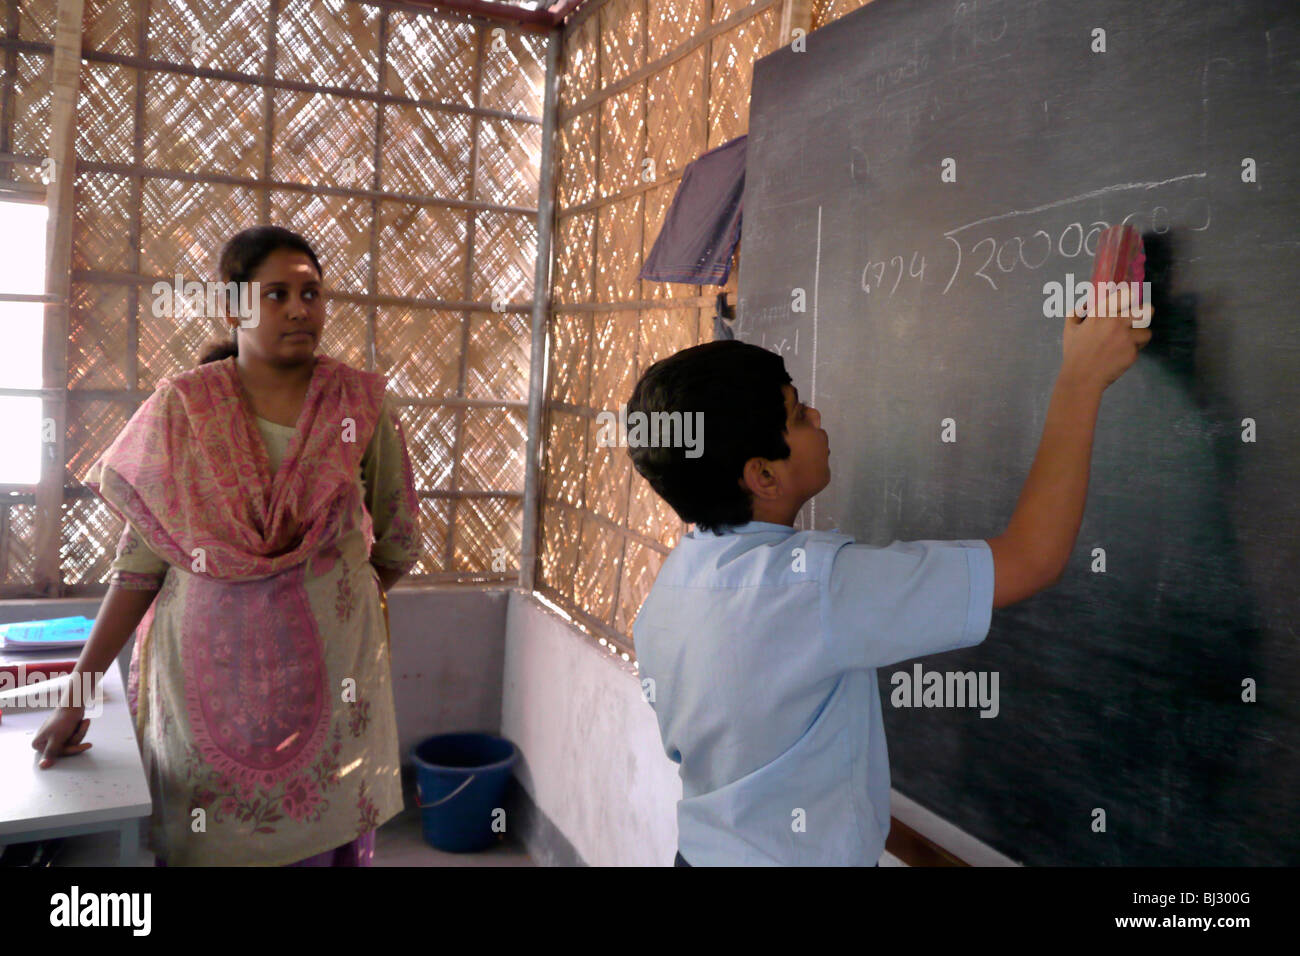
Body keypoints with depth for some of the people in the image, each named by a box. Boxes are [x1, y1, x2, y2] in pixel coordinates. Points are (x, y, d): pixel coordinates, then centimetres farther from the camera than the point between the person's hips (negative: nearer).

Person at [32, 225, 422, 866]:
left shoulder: (361, 404, -2)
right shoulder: (181, 408, -2)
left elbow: (397, 546, 7)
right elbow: (140, 562, 0)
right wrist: (79, 692, -1)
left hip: (329, 672, 0)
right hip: (207, 672, 0)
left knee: (327, 837, 7)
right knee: (210, 841, 9)